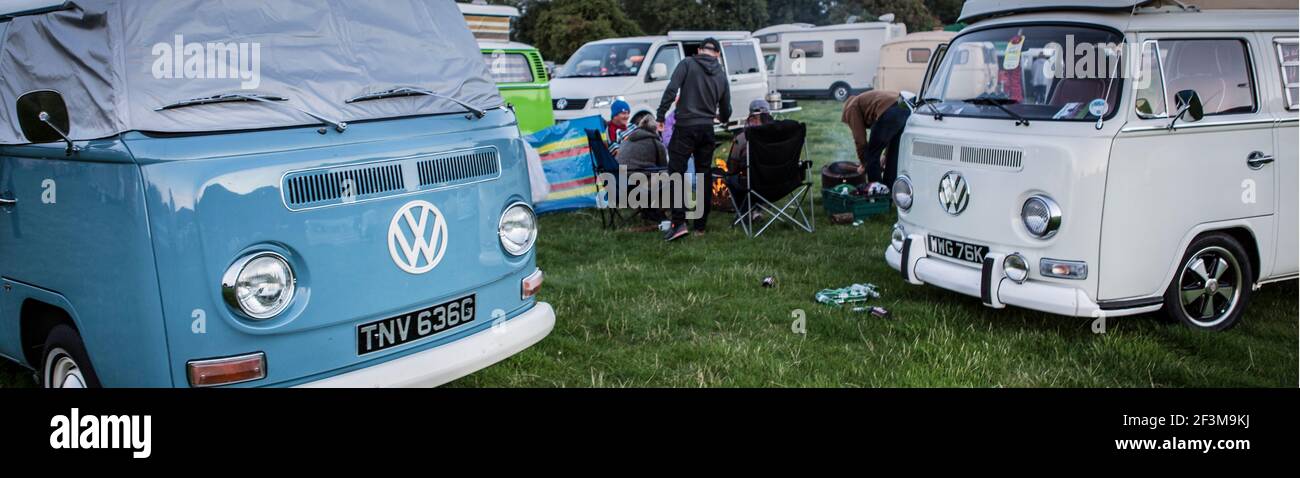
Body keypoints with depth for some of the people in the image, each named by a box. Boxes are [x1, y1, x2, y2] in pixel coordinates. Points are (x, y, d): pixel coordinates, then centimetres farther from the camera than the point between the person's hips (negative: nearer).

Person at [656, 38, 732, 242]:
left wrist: (660, 116, -10)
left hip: (686, 127, -4)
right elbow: (726, 111, 20)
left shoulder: (687, 64, 0)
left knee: (677, 173, -4)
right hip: (707, 129, 5)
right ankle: (701, 225, 17)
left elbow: (671, 90, -13)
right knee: (705, 175, 12)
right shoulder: (721, 75, 13)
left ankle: (679, 223, -15)